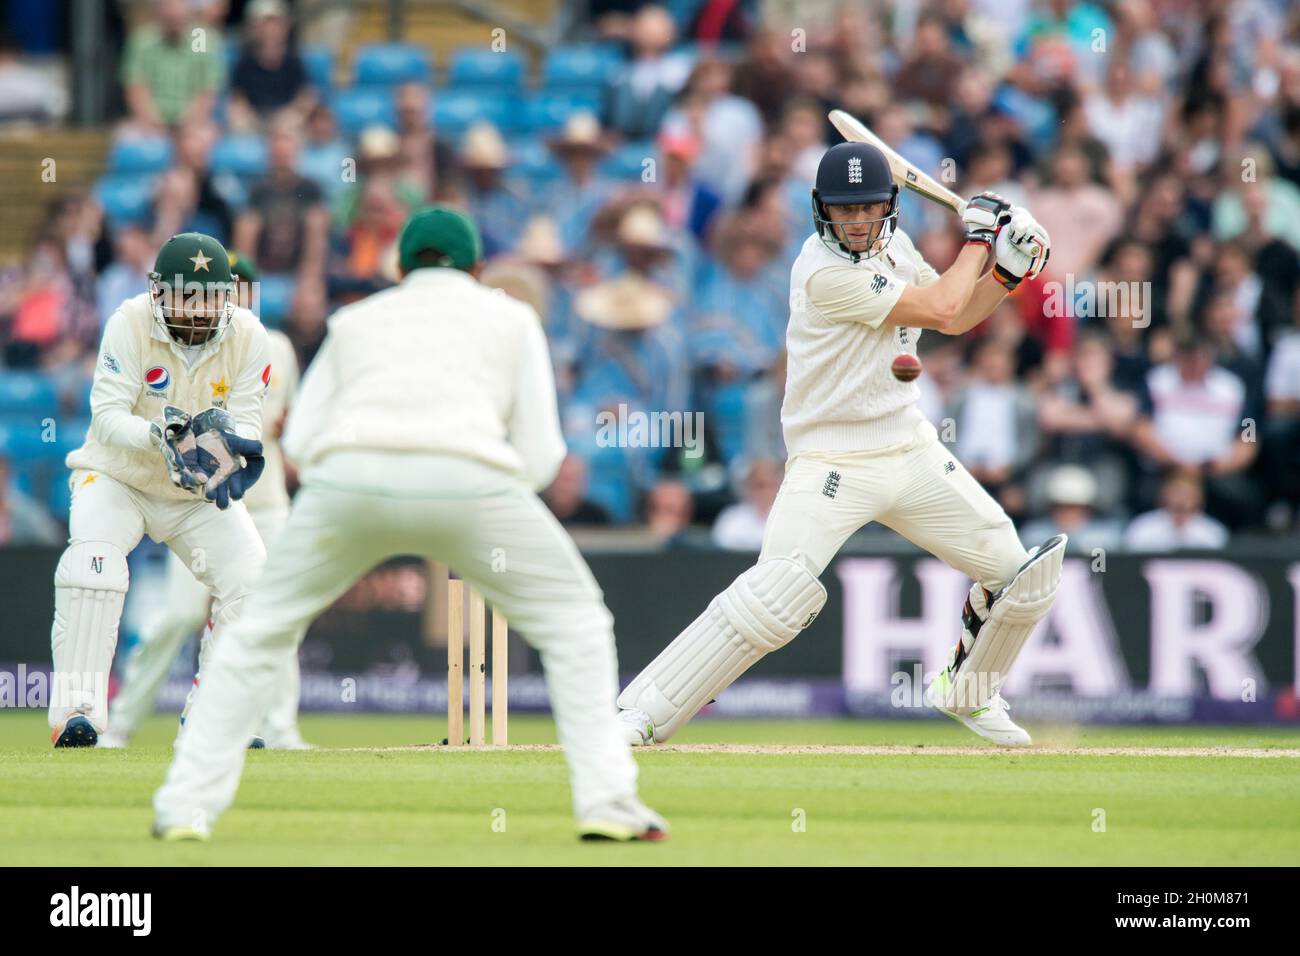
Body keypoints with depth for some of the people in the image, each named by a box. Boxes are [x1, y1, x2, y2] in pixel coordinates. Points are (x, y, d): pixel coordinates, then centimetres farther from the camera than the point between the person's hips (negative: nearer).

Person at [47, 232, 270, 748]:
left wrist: (230, 444, -40)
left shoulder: (247, 336, -15)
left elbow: (247, 421, -16)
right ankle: (77, 711, -26)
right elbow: (107, 416, -26)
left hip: (200, 494, 3)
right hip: (117, 478, -3)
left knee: (252, 580, -13)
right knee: (91, 566, -29)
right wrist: (161, 437, -45)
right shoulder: (130, 324, -22)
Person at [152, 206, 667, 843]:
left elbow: (300, 445, 19)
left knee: (263, 628, 22)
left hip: (347, 480, 2)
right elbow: (539, 460, 17)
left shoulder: (356, 320, 30)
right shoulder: (511, 318, 26)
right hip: (469, 481, -2)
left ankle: (186, 805, 13)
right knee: (575, 622, 17)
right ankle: (606, 802, 5)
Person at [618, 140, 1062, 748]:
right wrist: (978, 237, -6)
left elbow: (959, 317, 18)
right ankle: (639, 714, -17)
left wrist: (1009, 271, 1)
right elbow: (941, 310, -20)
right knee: (775, 598, -24)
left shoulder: (891, 245, 6)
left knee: (1018, 574, 7)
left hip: (910, 448, 8)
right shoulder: (825, 272, -21)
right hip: (833, 464, -8)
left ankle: (967, 692, 33)